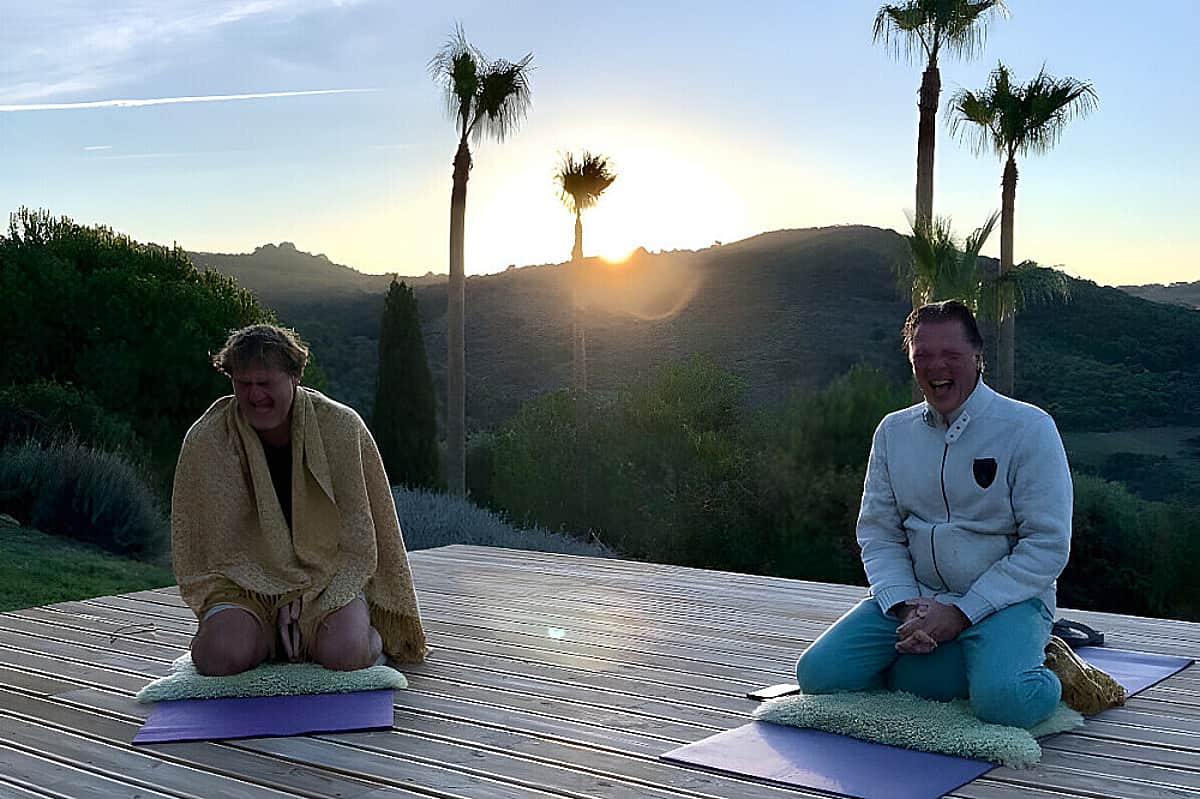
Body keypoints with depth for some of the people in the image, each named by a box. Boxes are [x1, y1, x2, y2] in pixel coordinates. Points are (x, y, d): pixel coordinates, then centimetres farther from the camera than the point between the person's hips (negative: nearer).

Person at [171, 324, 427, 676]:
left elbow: (357, 540, -3)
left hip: (330, 577, -1)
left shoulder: (341, 427, -8)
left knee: (345, 652, -30)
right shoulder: (205, 440, -7)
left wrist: (306, 597, -16)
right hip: (245, 582, 1)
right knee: (222, 655, -29)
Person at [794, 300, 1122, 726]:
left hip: (1004, 599, -5)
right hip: (913, 596, 5)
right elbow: (878, 533, 8)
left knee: (1003, 700, -34)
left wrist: (961, 612, -16)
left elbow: (1048, 545, -10)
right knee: (819, 673, -14)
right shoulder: (893, 431, 8)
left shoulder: (1028, 427, -7)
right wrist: (906, 606, -11)